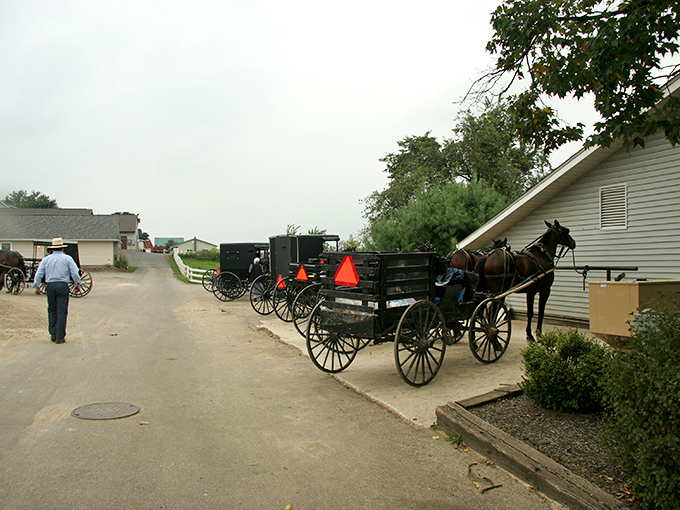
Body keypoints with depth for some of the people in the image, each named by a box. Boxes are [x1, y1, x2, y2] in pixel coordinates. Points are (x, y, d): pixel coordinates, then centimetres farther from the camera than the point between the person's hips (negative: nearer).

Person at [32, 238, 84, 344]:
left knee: (52, 310, 17)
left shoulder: (46, 259, 9)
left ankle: (53, 333, 15)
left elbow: (39, 273, 5)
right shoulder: (67, 258, 3)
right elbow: (75, 273, -3)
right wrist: (78, 285, 8)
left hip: (50, 286, 3)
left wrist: (37, 286, 12)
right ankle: (60, 337, 0)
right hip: (63, 286, -2)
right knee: (62, 311, -1)